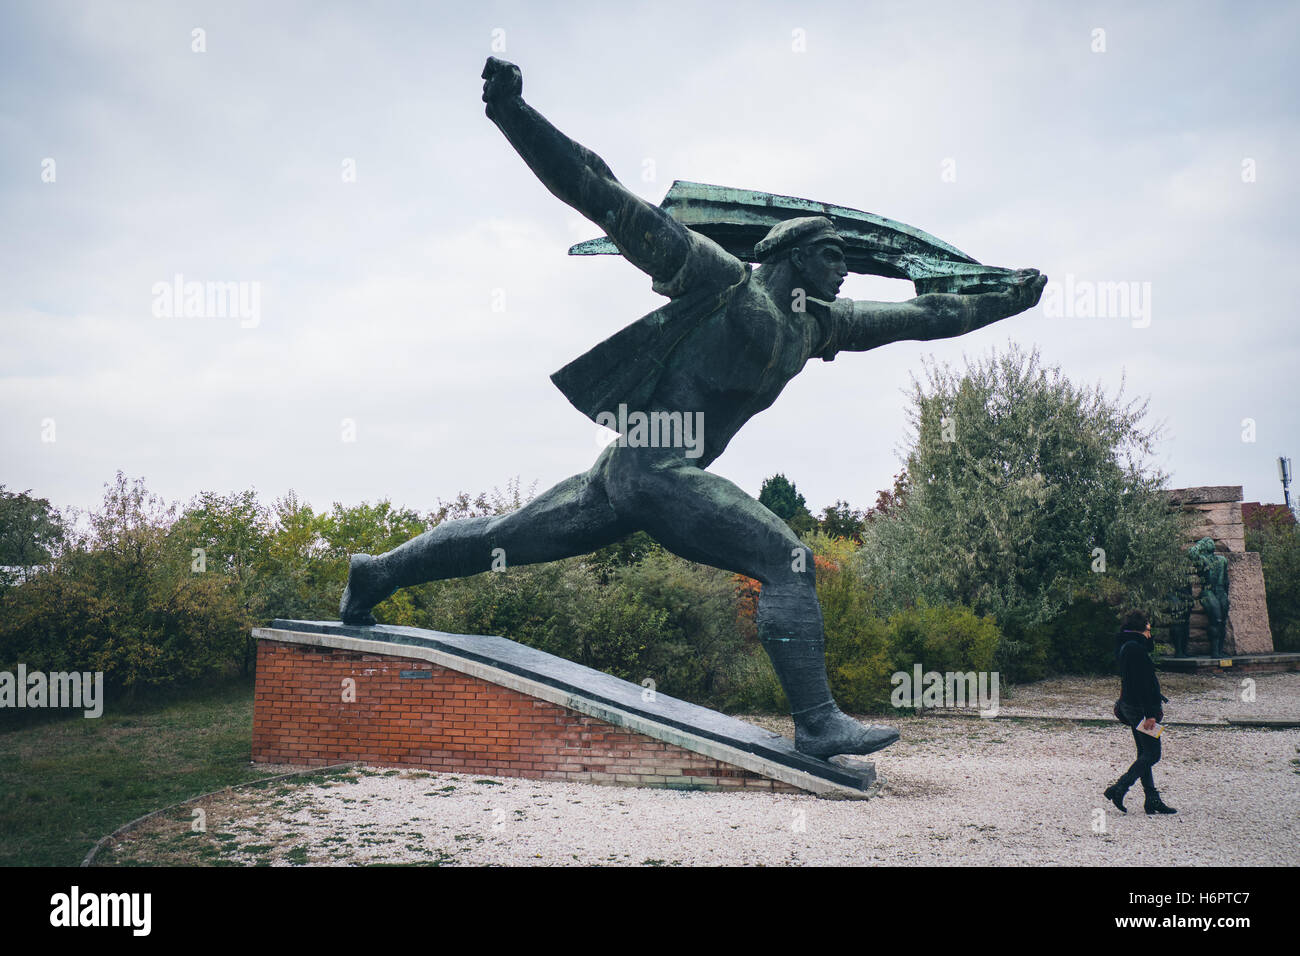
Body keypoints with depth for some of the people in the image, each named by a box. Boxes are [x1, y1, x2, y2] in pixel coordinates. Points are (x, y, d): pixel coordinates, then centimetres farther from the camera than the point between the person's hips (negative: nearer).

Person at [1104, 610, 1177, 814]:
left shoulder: (1125, 646, 12)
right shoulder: (1134, 648, -19)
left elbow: (1150, 647, 33)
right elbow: (1141, 683, -23)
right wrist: (1150, 713, -24)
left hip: (1129, 706, 10)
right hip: (1140, 708, -10)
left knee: (1145, 753, 13)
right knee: (1152, 754, -5)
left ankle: (1152, 800, 17)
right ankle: (1118, 789, -8)